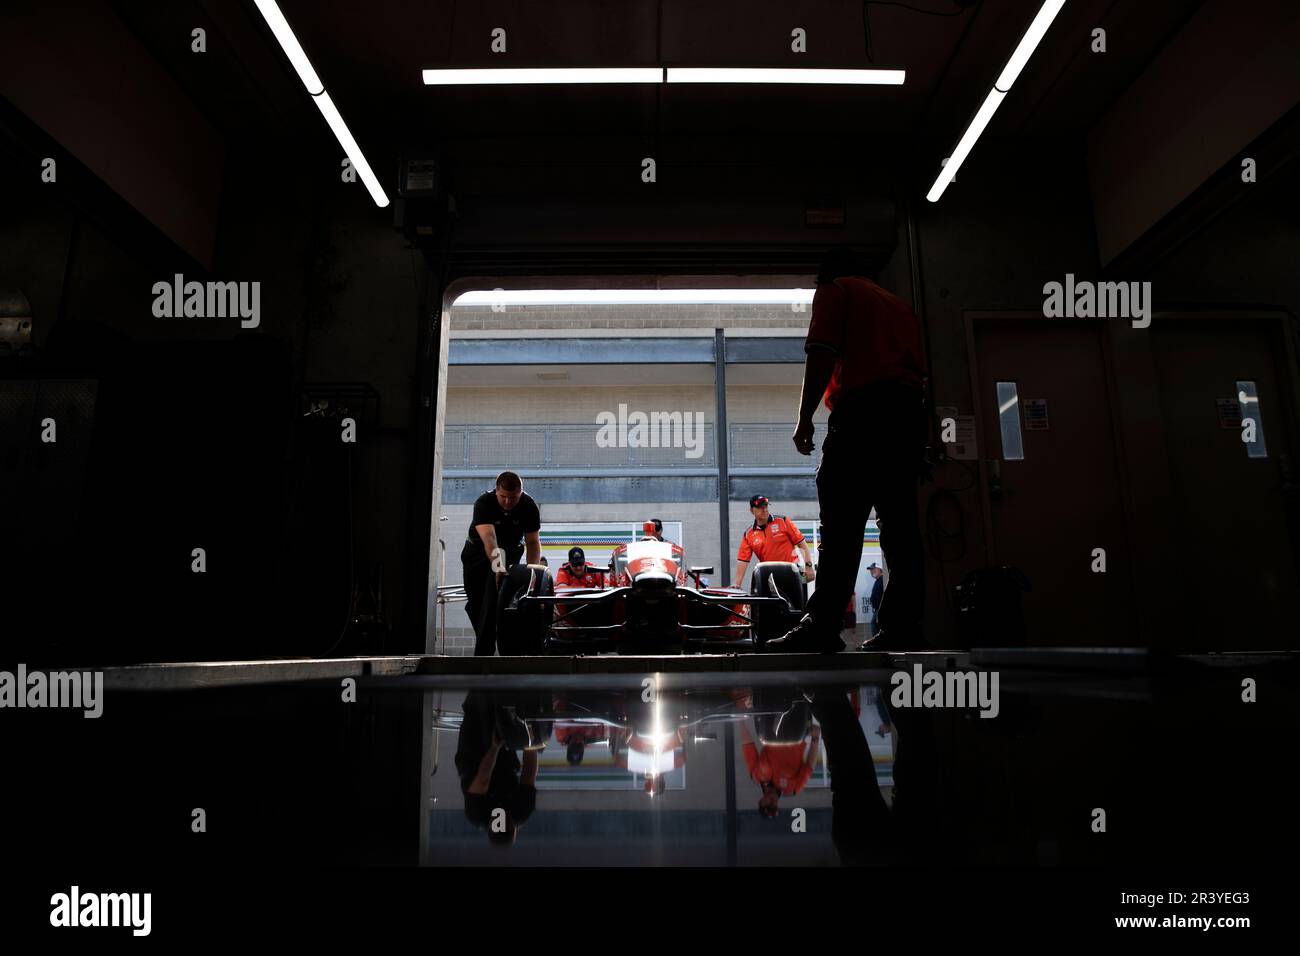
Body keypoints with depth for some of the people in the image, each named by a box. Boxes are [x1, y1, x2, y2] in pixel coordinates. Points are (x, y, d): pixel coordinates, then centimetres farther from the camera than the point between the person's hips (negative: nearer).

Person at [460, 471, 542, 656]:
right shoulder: (484, 503, -30)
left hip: (510, 552, 0)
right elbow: (488, 538, -44)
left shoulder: (529, 507, -21)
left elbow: (533, 542, -16)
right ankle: (487, 643, 28)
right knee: (474, 603, 5)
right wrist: (498, 567, -58)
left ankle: (483, 653, -20)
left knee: (494, 598, -21)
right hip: (477, 551, 0)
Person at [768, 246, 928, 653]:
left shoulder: (833, 290, 12)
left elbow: (822, 355, -4)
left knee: (841, 524, -13)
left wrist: (804, 418, -5)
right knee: (901, 524, 2)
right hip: (911, 412, 7)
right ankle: (902, 629, 0)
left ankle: (823, 625, -18)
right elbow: (920, 370, 25)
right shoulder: (900, 304, 31)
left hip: (862, 409, -7)